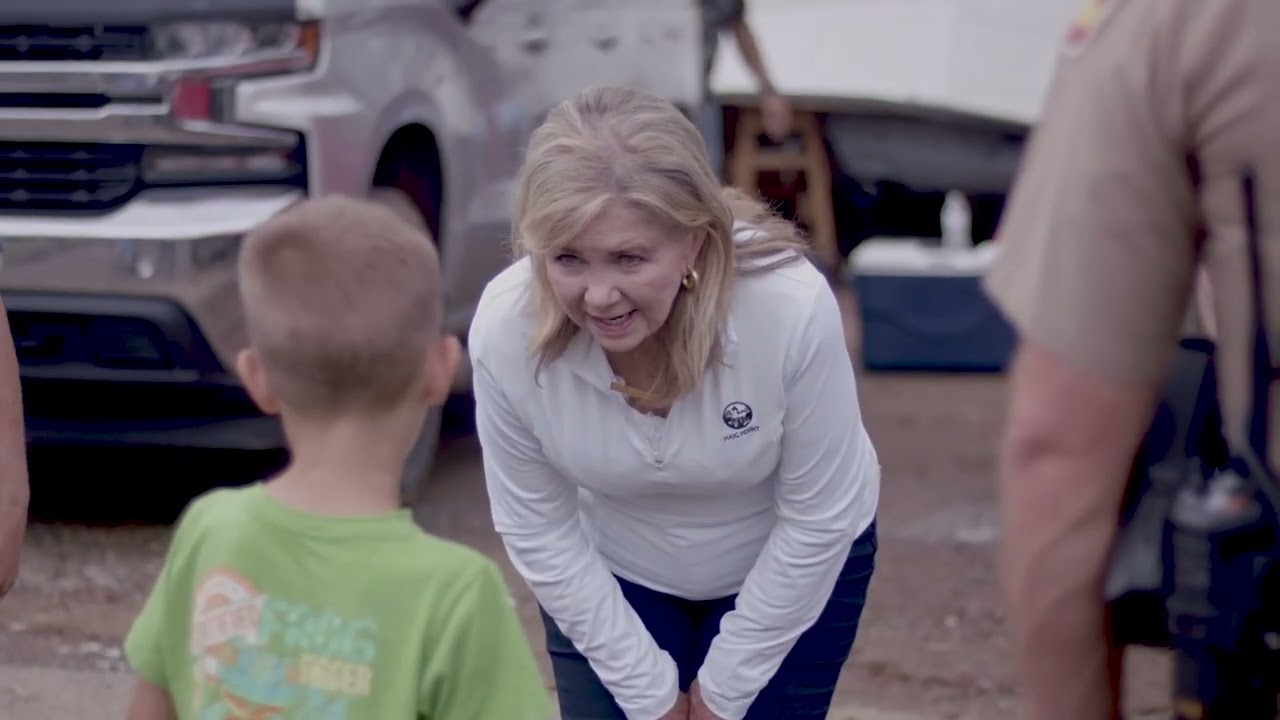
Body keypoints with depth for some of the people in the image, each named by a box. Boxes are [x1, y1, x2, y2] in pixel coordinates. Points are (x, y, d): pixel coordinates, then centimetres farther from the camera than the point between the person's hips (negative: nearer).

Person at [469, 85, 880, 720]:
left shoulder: (792, 308, -36)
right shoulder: (505, 330, -30)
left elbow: (819, 518, -21)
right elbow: (536, 532, -15)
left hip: (788, 569, -1)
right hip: (609, 576, 2)